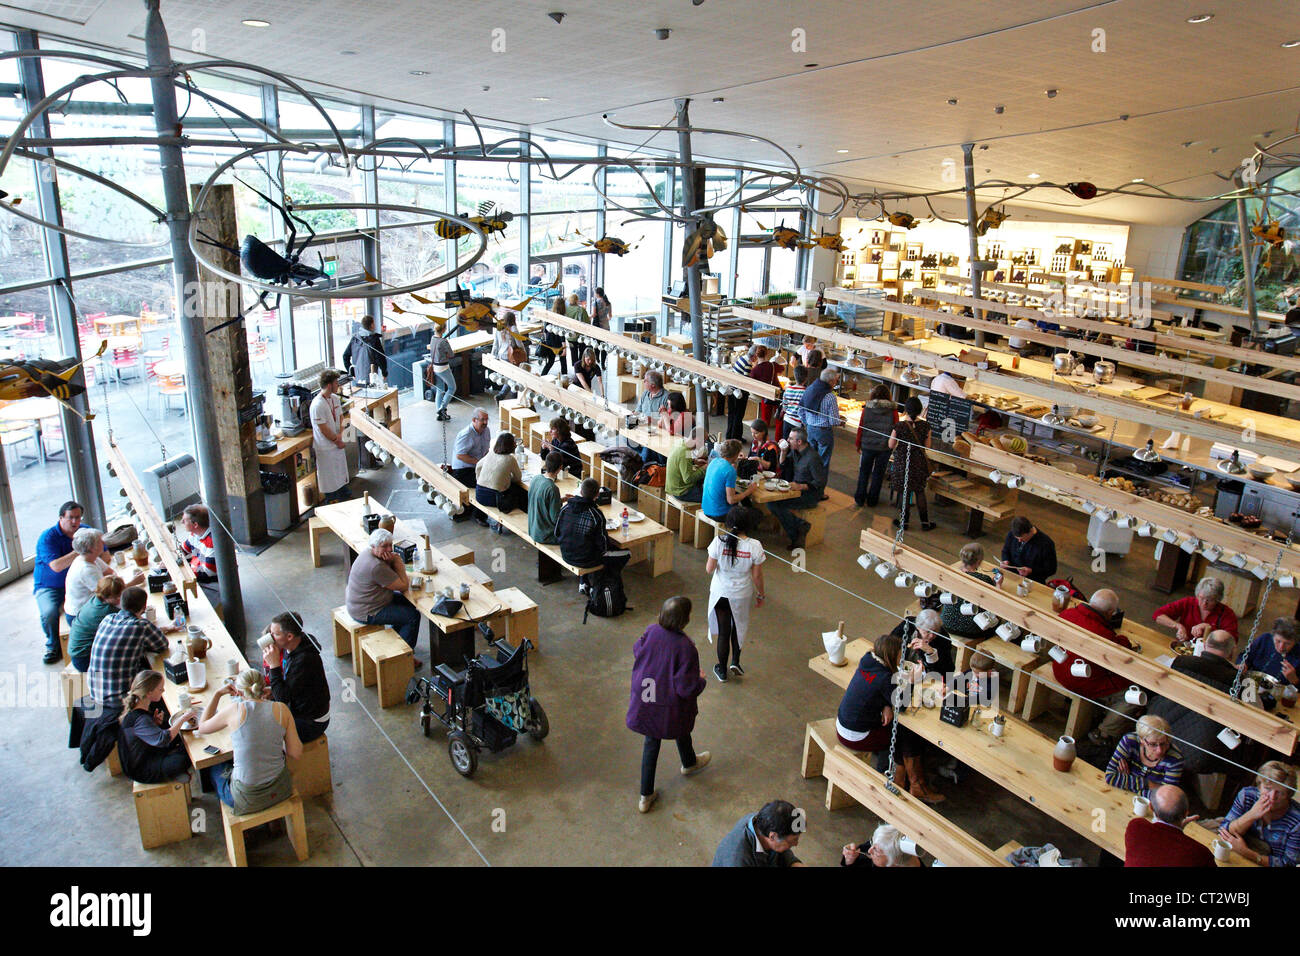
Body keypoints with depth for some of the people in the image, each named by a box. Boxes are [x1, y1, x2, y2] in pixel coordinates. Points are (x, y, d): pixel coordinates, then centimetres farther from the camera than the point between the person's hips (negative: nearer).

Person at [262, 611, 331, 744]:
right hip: (296, 710, 9)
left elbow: (282, 698, -26)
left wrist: (274, 665, -28)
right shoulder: (290, 648, -3)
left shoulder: (305, 660, -31)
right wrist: (271, 692, -3)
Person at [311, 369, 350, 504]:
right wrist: (337, 441, -12)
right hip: (325, 446, -8)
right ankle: (331, 497, 21)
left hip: (337, 442, 8)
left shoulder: (335, 398, 1)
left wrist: (340, 434, -8)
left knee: (340, 466, 22)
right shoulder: (317, 405, -26)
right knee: (328, 472, 7)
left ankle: (343, 489, 41)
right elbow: (323, 429, -22)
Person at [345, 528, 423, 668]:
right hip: (366, 613, -10)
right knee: (413, 615, -10)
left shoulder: (369, 552, 1)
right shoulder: (376, 567, -31)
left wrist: (395, 560, -17)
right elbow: (404, 586, -23)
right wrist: (396, 561, -16)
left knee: (409, 603, 19)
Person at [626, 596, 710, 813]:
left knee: (651, 742, 20)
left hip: (645, 702, 3)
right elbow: (687, 688, -26)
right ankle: (689, 764, 61)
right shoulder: (686, 648, -32)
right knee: (682, 731, 30)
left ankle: (646, 796, 28)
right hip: (671, 706, -3)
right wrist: (701, 680, -5)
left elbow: (637, 652, 3)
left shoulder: (650, 632, -17)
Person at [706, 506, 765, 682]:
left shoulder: (719, 542, -20)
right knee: (739, 628, 28)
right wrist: (761, 595, 6)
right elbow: (757, 576, -10)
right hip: (742, 595, 0)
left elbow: (709, 569, -11)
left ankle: (722, 671, 28)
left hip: (720, 593, 0)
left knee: (723, 632, 15)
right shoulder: (754, 546, -19)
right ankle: (735, 661, 24)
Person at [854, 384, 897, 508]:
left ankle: (859, 499, 20)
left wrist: (858, 444, 11)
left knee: (864, 472, 15)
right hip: (885, 447, -1)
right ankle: (872, 501, 18)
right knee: (878, 474, 12)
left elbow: (861, 427, -1)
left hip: (868, 446, 1)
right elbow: (896, 429, -4)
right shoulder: (893, 410, -8)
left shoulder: (867, 408, -6)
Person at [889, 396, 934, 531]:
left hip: (902, 463, -2)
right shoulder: (925, 426, -10)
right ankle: (925, 522, 20)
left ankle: (905, 521, 19)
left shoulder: (900, 426, -17)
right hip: (919, 463, 2)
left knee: (905, 492, 10)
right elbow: (927, 446, -1)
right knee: (920, 491, 16)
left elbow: (891, 446, -8)